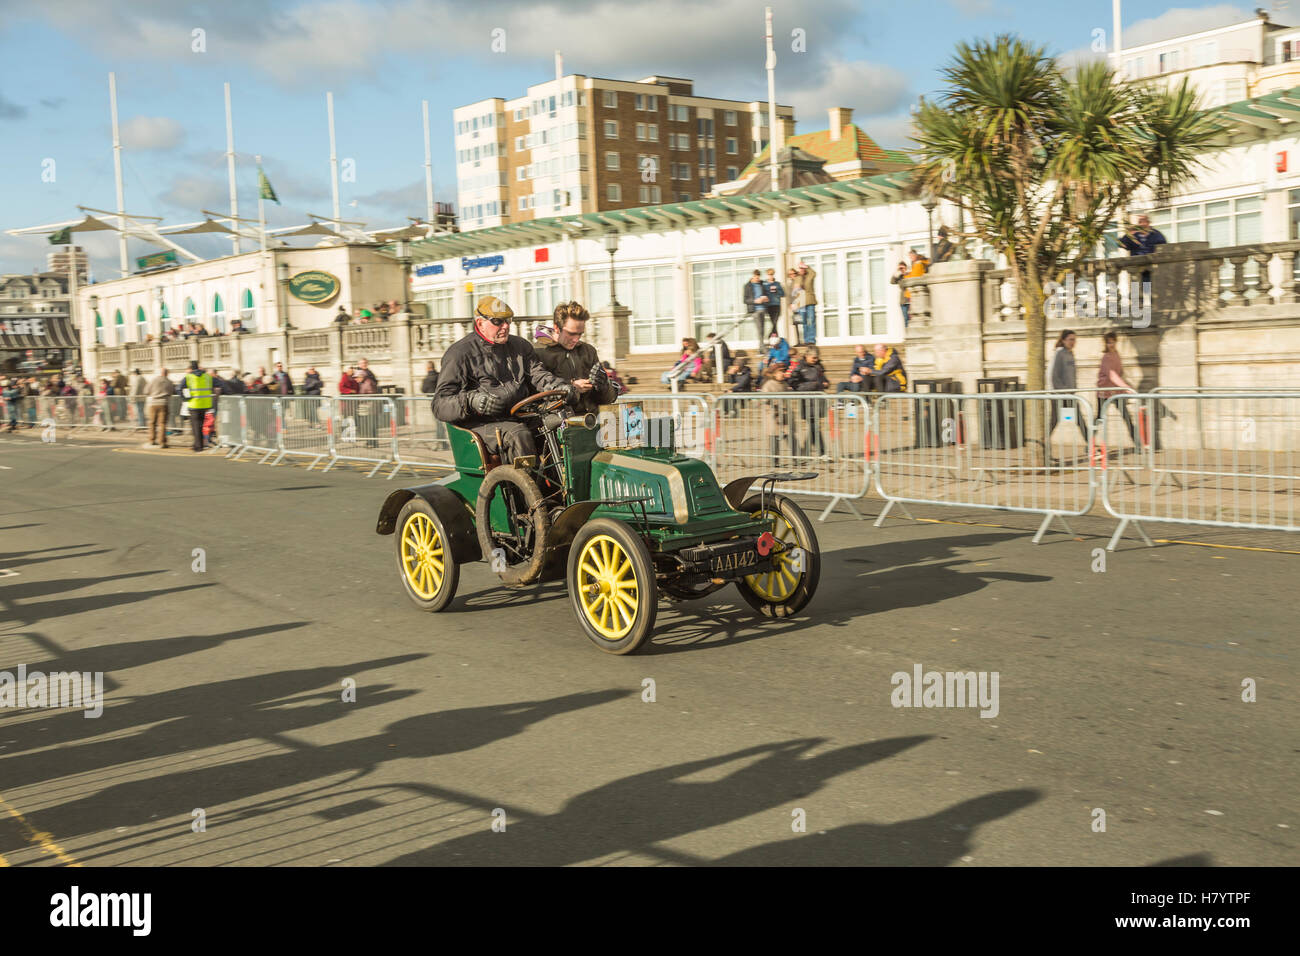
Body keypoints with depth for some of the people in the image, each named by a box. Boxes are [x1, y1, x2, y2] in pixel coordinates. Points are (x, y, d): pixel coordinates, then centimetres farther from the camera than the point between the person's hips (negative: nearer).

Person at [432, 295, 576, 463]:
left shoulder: (519, 346, 19)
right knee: (519, 435, -36)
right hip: (480, 423, -6)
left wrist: (561, 387, -9)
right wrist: (470, 401, -29)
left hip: (520, 418, 6)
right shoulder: (459, 354, 0)